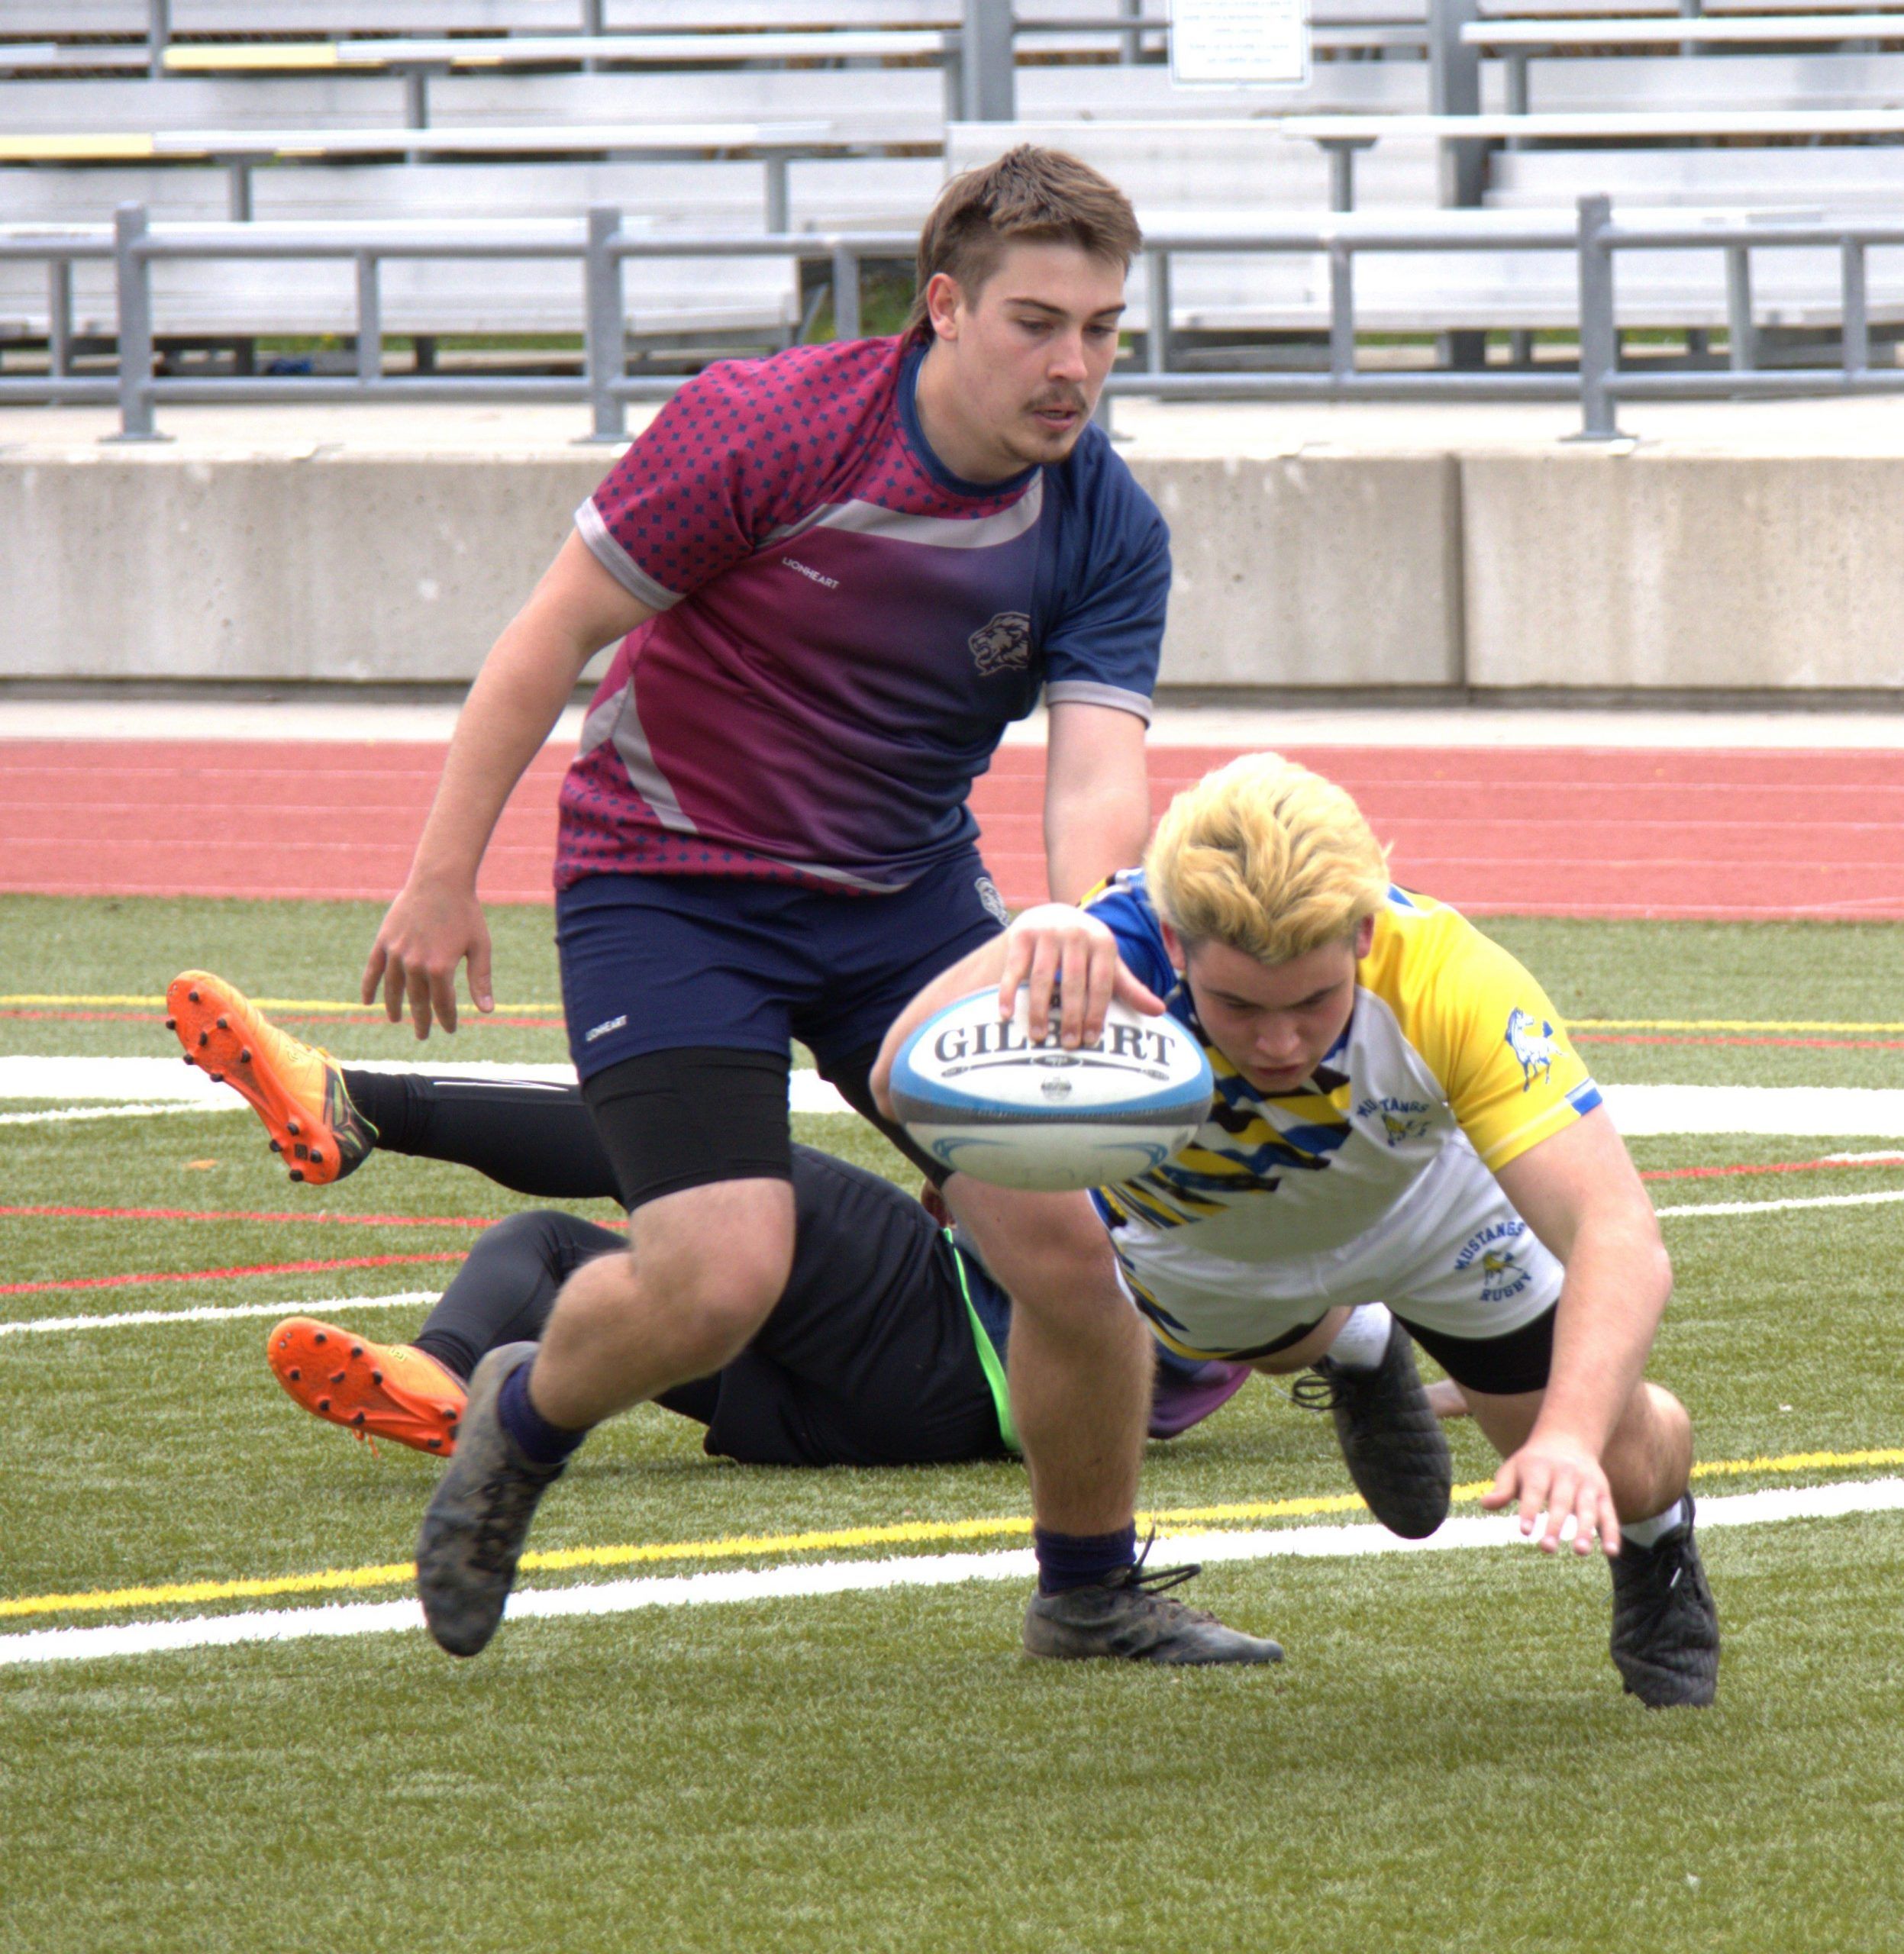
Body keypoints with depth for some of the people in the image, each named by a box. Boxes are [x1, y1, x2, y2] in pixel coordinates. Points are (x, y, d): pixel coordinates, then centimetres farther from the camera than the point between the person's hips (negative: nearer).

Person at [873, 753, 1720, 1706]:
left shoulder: (1447, 980, -44)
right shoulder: (1113, 955, -46)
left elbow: (1617, 1234, -48)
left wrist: (1570, 1437, -65)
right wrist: (1022, 955, -84)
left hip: (1428, 1209, -1)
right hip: (1191, 1233, 1)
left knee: (1623, 1470, -1)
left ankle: (1653, 1549, 37)